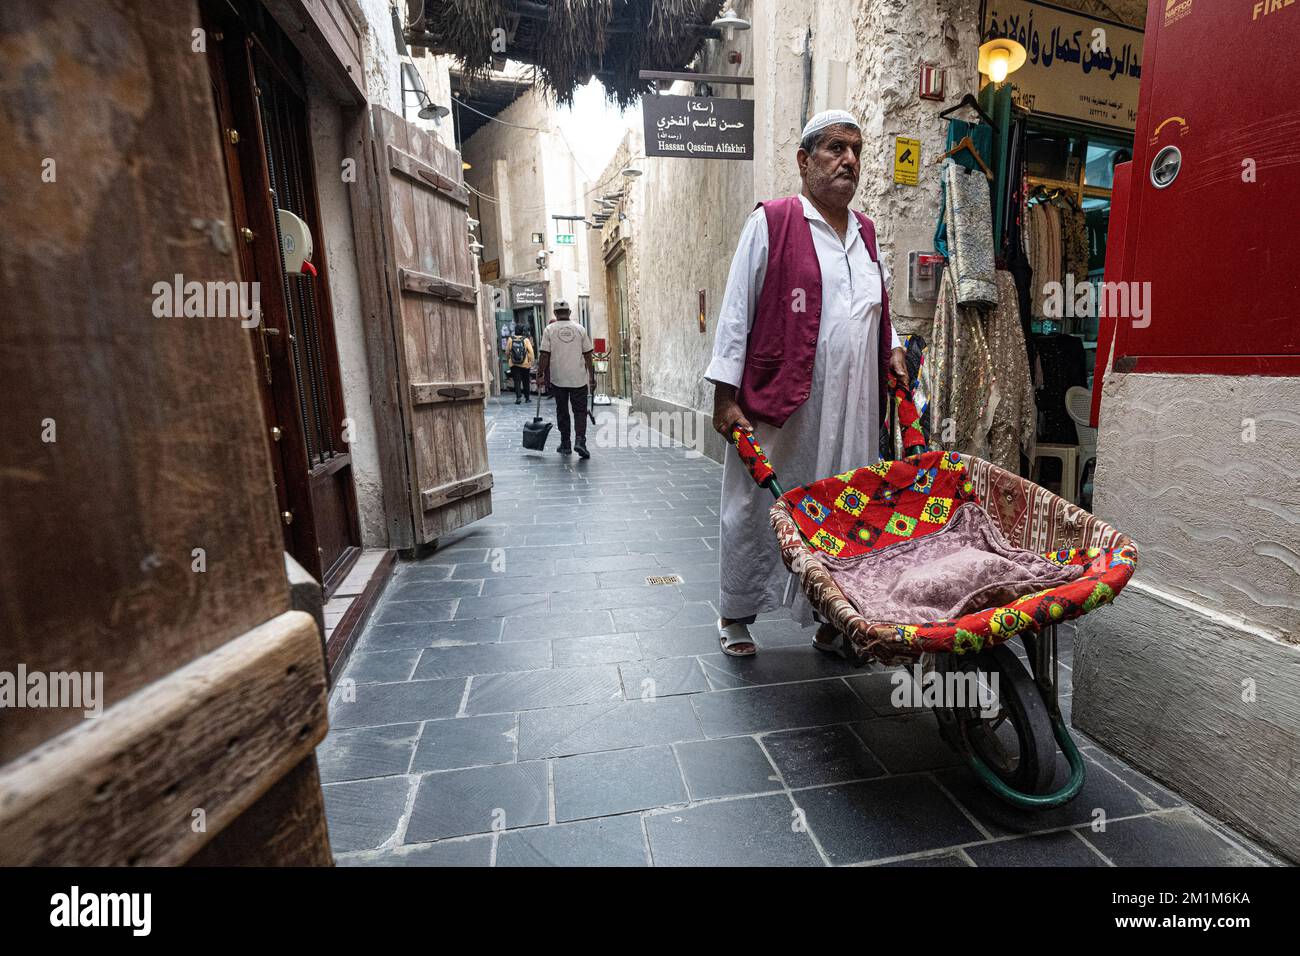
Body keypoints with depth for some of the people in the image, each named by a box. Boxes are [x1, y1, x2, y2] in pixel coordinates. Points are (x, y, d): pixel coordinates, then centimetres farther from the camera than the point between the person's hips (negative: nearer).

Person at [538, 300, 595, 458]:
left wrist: (541, 375, 0)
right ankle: (580, 440, -16)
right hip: (579, 379, 0)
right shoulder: (580, 329, 3)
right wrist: (592, 376, 9)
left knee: (562, 412, 10)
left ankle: (565, 444, 15)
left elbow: (545, 355, -5)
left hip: (558, 379, 0)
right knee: (580, 411, 3)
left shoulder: (549, 329, 0)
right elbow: (587, 355, 4)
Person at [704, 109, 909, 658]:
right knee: (758, 507, 5)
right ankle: (736, 615, 24)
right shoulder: (771, 222, -1)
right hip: (779, 400, -5)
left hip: (852, 404, 6)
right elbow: (737, 311, -4)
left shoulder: (865, 232, 18)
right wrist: (726, 394, -10)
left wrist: (893, 349, 9)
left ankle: (832, 620, 26)